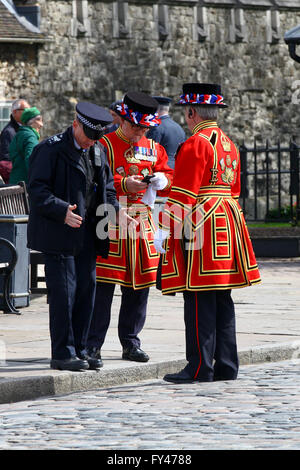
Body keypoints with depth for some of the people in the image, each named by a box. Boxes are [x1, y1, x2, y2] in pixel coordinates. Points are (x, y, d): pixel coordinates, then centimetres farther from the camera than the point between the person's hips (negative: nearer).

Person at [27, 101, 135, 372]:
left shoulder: (97, 152, 15)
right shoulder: (50, 149, -8)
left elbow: (106, 188, 21)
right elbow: (37, 189, -13)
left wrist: (117, 211, 1)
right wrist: (62, 211, -27)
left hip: (88, 236, 7)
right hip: (59, 236, -7)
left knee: (86, 292, 8)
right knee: (64, 293, -6)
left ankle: (79, 350, 16)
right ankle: (62, 353, 0)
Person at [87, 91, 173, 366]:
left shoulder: (153, 148, 15)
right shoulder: (104, 145, -2)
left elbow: (168, 176, 15)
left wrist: (162, 180, -8)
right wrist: (123, 184, -21)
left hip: (142, 223, 5)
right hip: (110, 223, -5)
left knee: (140, 284, 7)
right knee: (103, 284, -7)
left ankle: (131, 343, 18)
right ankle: (92, 345, -3)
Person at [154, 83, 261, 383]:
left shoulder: (194, 145, -12)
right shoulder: (229, 145, 15)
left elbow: (182, 194, -16)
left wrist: (165, 229, -14)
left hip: (199, 226, -9)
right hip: (227, 224, 9)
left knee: (199, 301, -6)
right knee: (222, 300, 10)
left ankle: (200, 368, -5)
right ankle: (226, 367, 12)